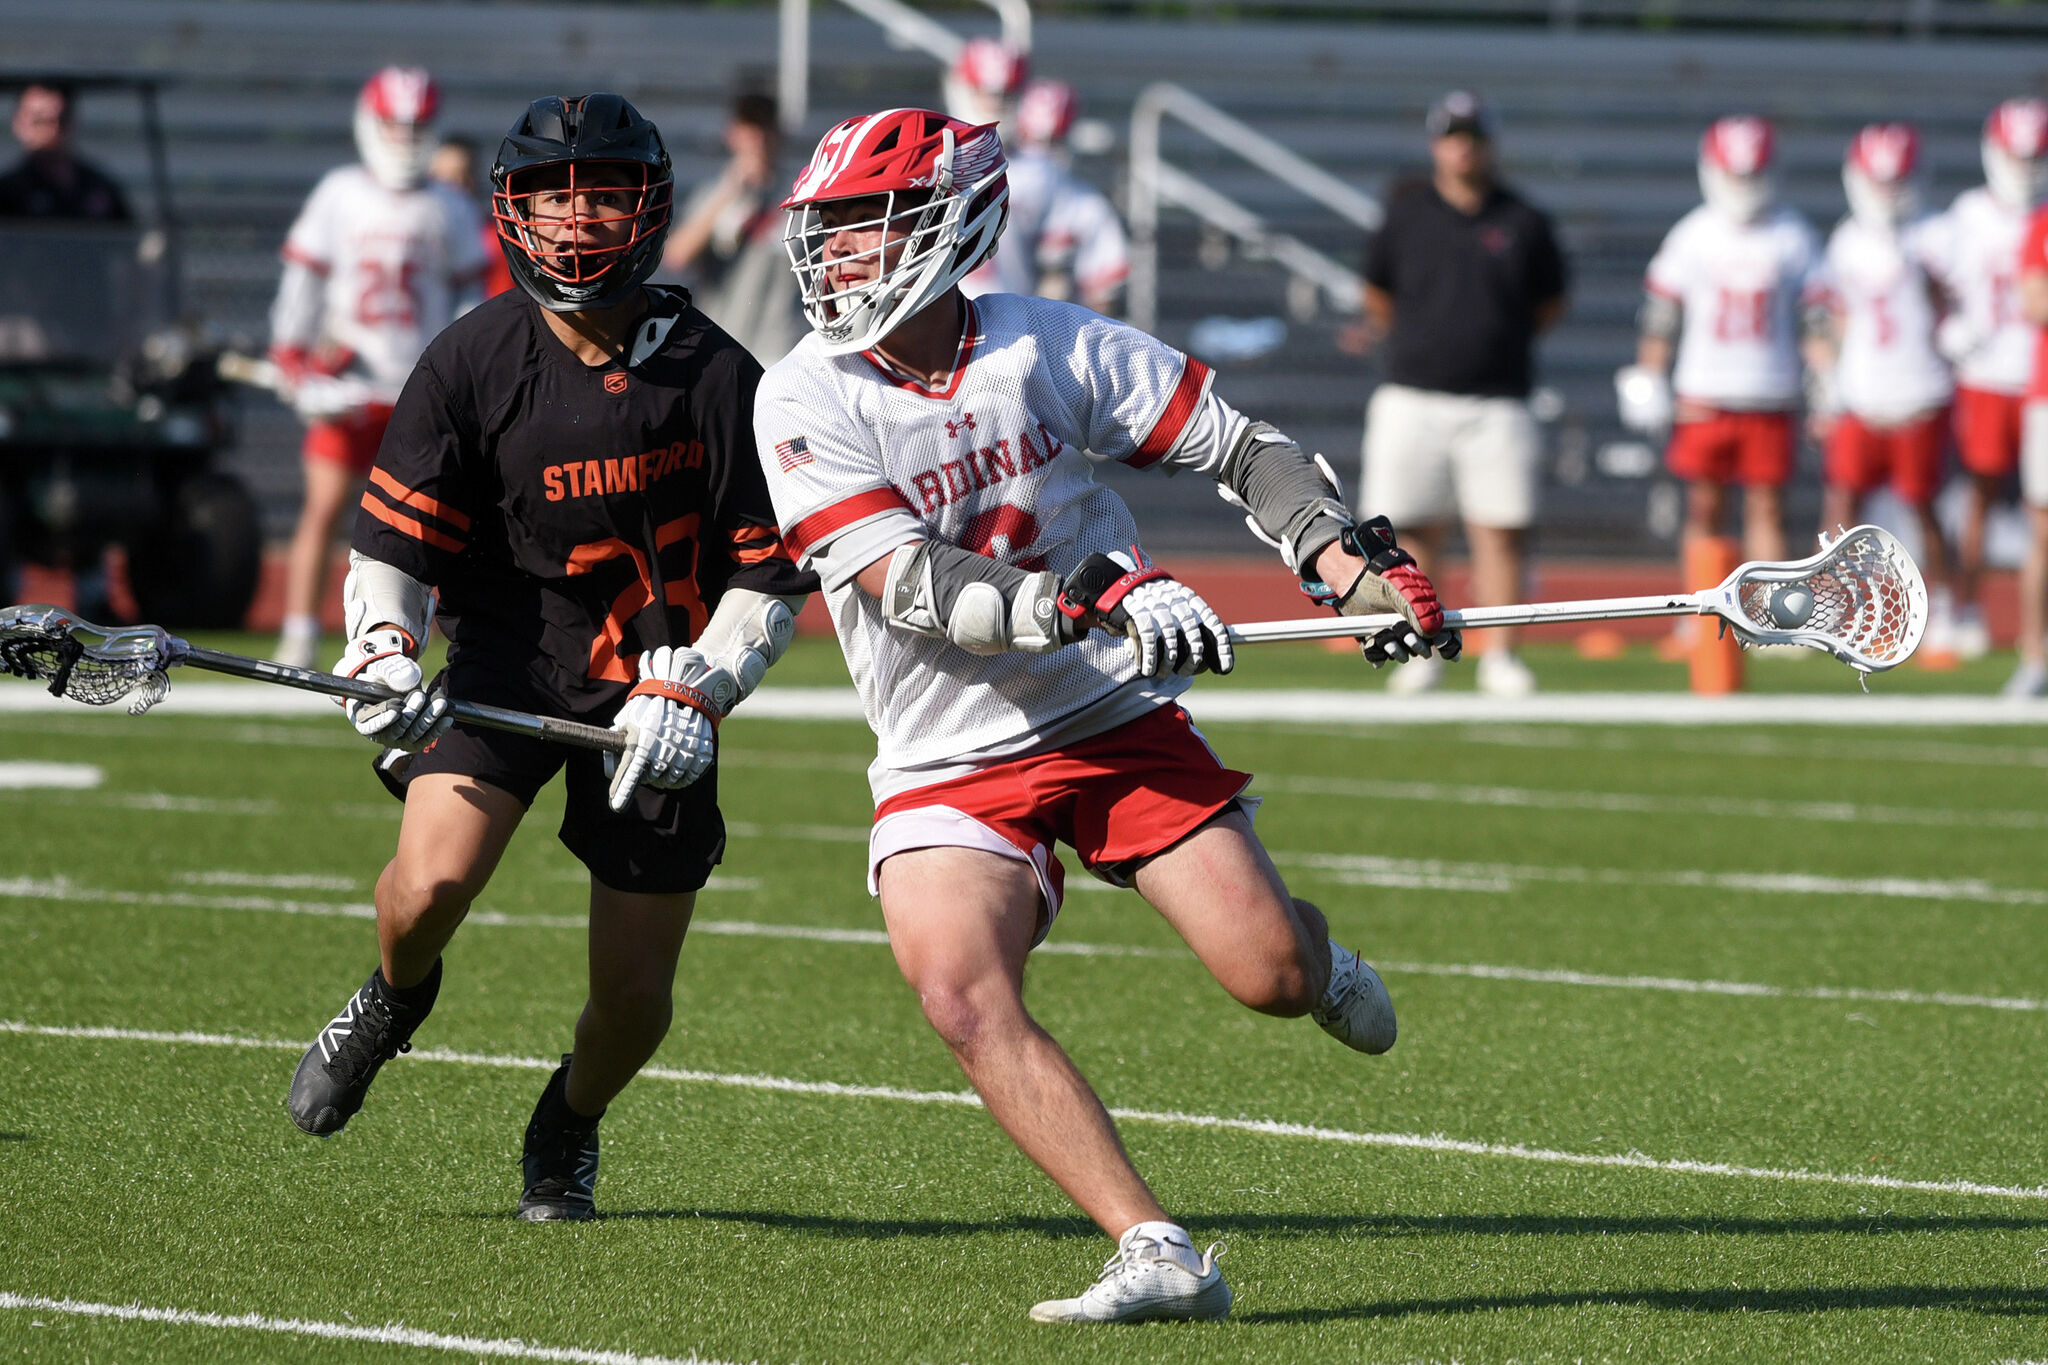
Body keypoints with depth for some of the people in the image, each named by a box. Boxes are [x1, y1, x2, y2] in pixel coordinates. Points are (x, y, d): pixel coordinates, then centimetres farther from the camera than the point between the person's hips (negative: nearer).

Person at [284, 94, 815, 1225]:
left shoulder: (717, 378, -8)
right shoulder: (471, 362, -8)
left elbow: (767, 579, -2)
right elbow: (394, 539, -2)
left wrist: (696, 693, -16)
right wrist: (380, 653, -20)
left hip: (653, 693, 1)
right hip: (507, 664, -1)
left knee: (633, 994, 2)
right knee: (432, 882, -28)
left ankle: (570, 1123, 38)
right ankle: (396, 999, 10)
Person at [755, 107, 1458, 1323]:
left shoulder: (1048, 349, -5)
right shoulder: (808, 399, -8)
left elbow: (1243, 449, 5)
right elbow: (906, 584, -20)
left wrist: (1356, 561, -10)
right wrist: (1097, 598, -32)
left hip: (1116, 720, 0)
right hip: (948, 761, 0)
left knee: (1269, 975, -9)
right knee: (961, 991, -25)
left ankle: (1313, 957, 31)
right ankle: (1158, 1257, -23)